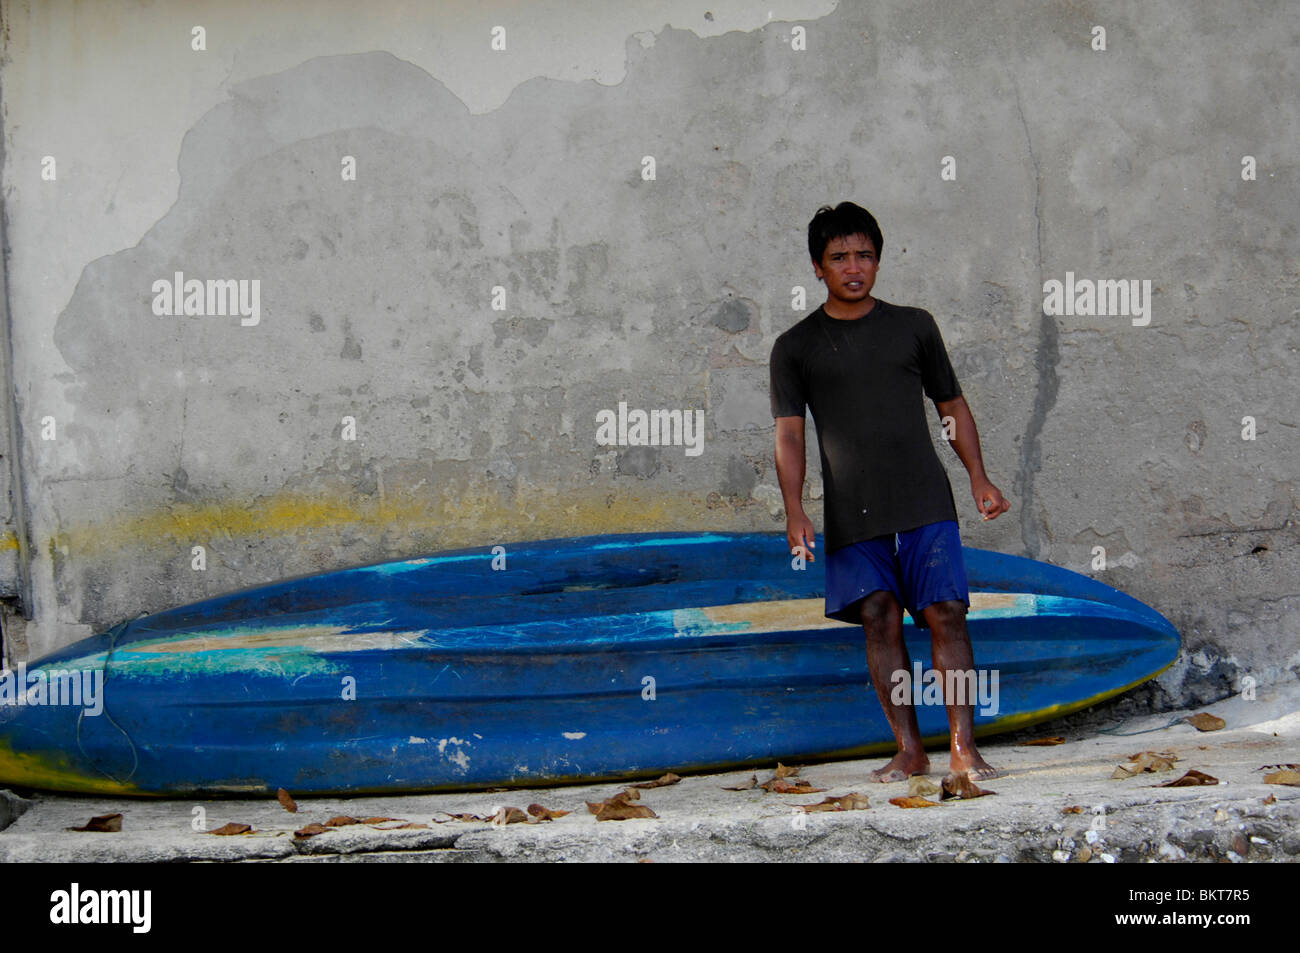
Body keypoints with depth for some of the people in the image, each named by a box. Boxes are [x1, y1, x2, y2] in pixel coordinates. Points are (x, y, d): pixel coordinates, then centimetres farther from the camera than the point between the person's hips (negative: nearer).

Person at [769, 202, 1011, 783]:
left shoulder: (914, 326, 12)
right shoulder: (795, 347, 8)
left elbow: (952, 405, 17)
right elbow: (789, 434, 2)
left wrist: (978, 478, 6)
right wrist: (794, 512, -10)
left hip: (925, 501, 0)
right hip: (851, 512, 0)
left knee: (946, 613, -7)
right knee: (879, 618, -4)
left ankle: (963, 749, -4)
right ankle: (909, 750, 4)